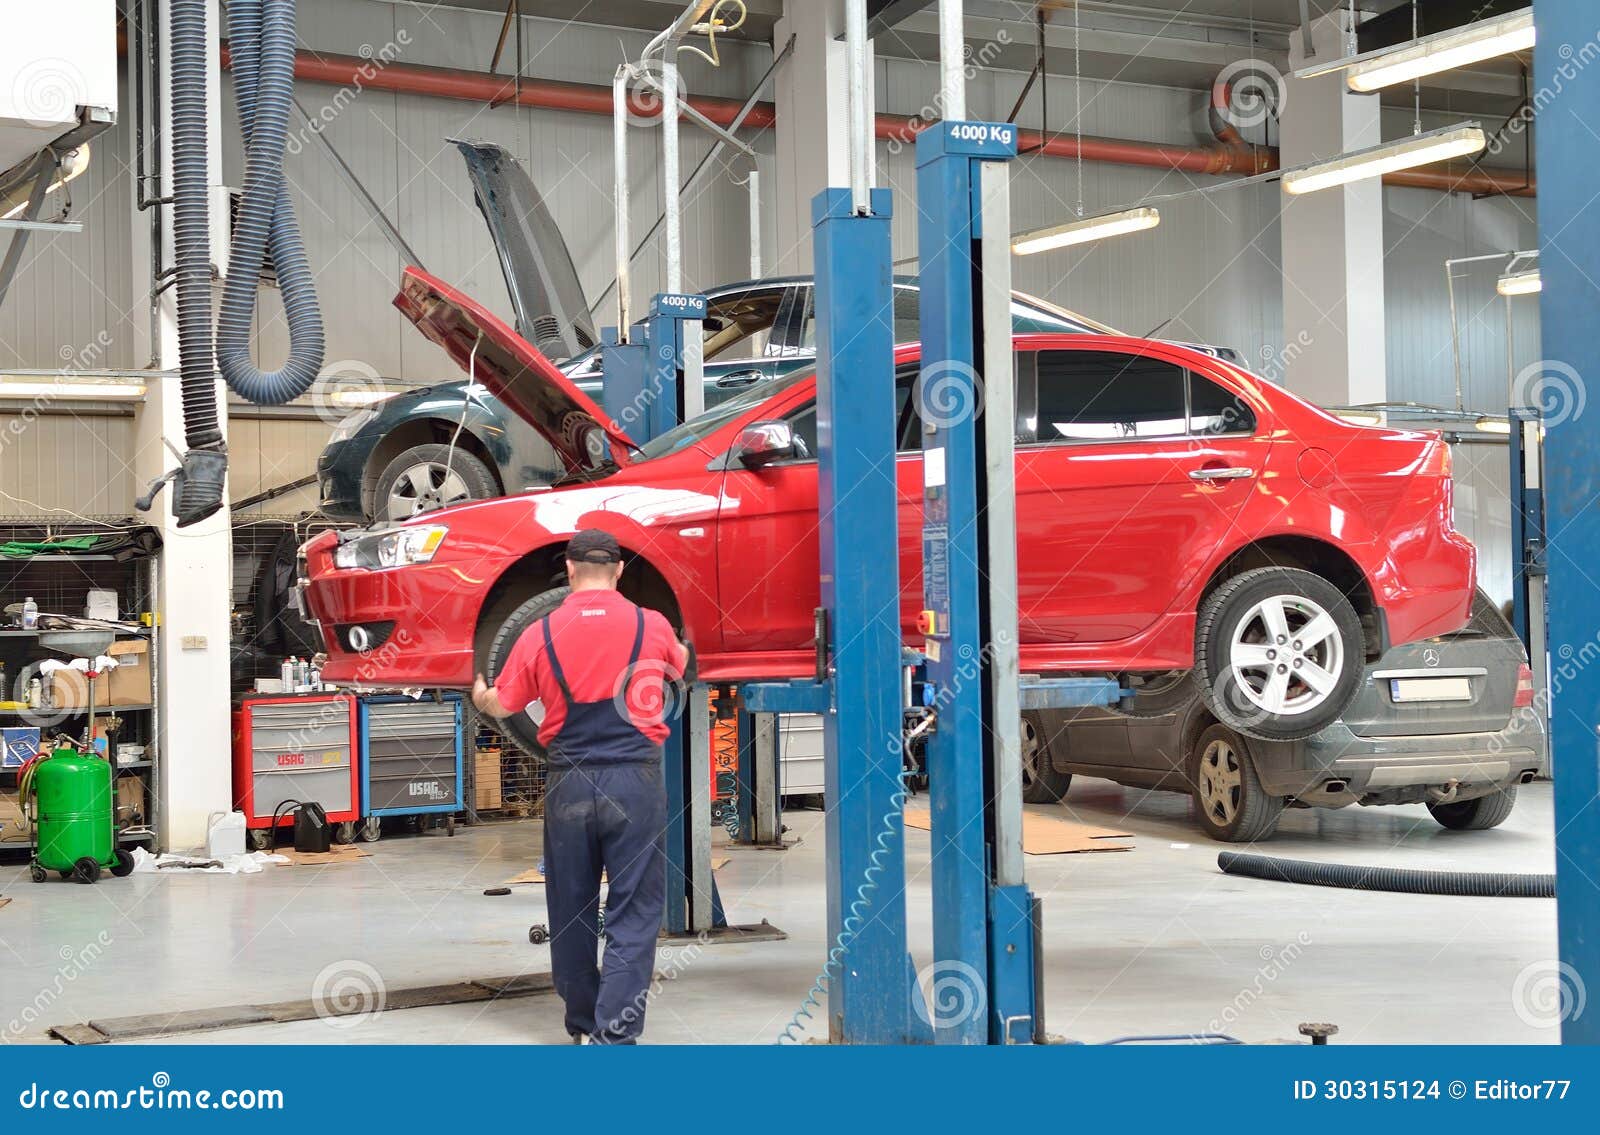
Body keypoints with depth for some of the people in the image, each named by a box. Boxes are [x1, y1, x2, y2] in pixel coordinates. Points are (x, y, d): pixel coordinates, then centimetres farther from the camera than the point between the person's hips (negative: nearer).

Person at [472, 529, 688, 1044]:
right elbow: (680, 666, 21)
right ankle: (615, 1034, -9)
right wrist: (680, 647, 45)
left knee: (571, 913, 15)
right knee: (633, 915, 0)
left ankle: (583, 1026, 27)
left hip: (569, 785, 2)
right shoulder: (652, 627, -1)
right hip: (635, 780, -1)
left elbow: (501, 706, 9)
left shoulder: (540, 635, -1)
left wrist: (478, 693, 32)